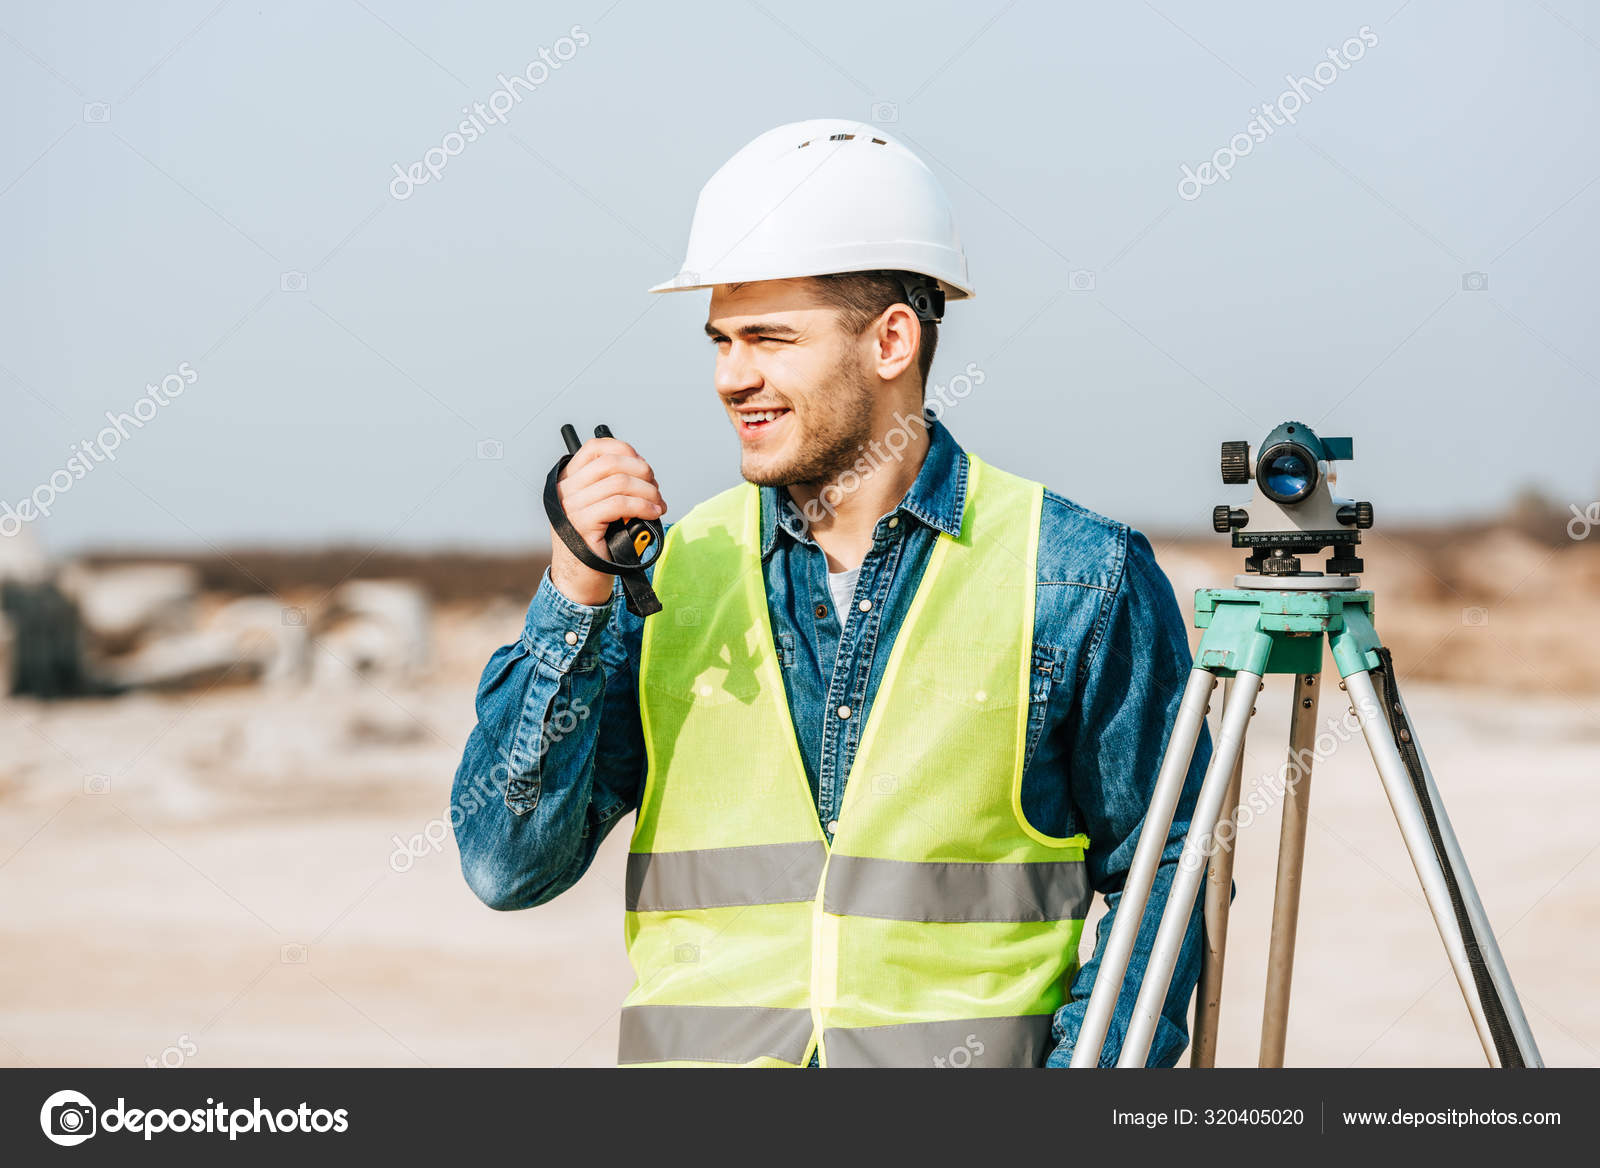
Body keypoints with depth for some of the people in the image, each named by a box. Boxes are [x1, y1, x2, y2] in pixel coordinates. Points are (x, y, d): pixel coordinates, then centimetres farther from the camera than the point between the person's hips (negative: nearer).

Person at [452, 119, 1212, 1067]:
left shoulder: (1080, 577, 3)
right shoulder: (667, 572, 10)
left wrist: (1083, 1064, -6)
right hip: (696, 1049, 2)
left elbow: (1158, 876, 8)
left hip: (976, 1052, -2)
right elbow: (507, 865, 4)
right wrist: (576, 598, -4)